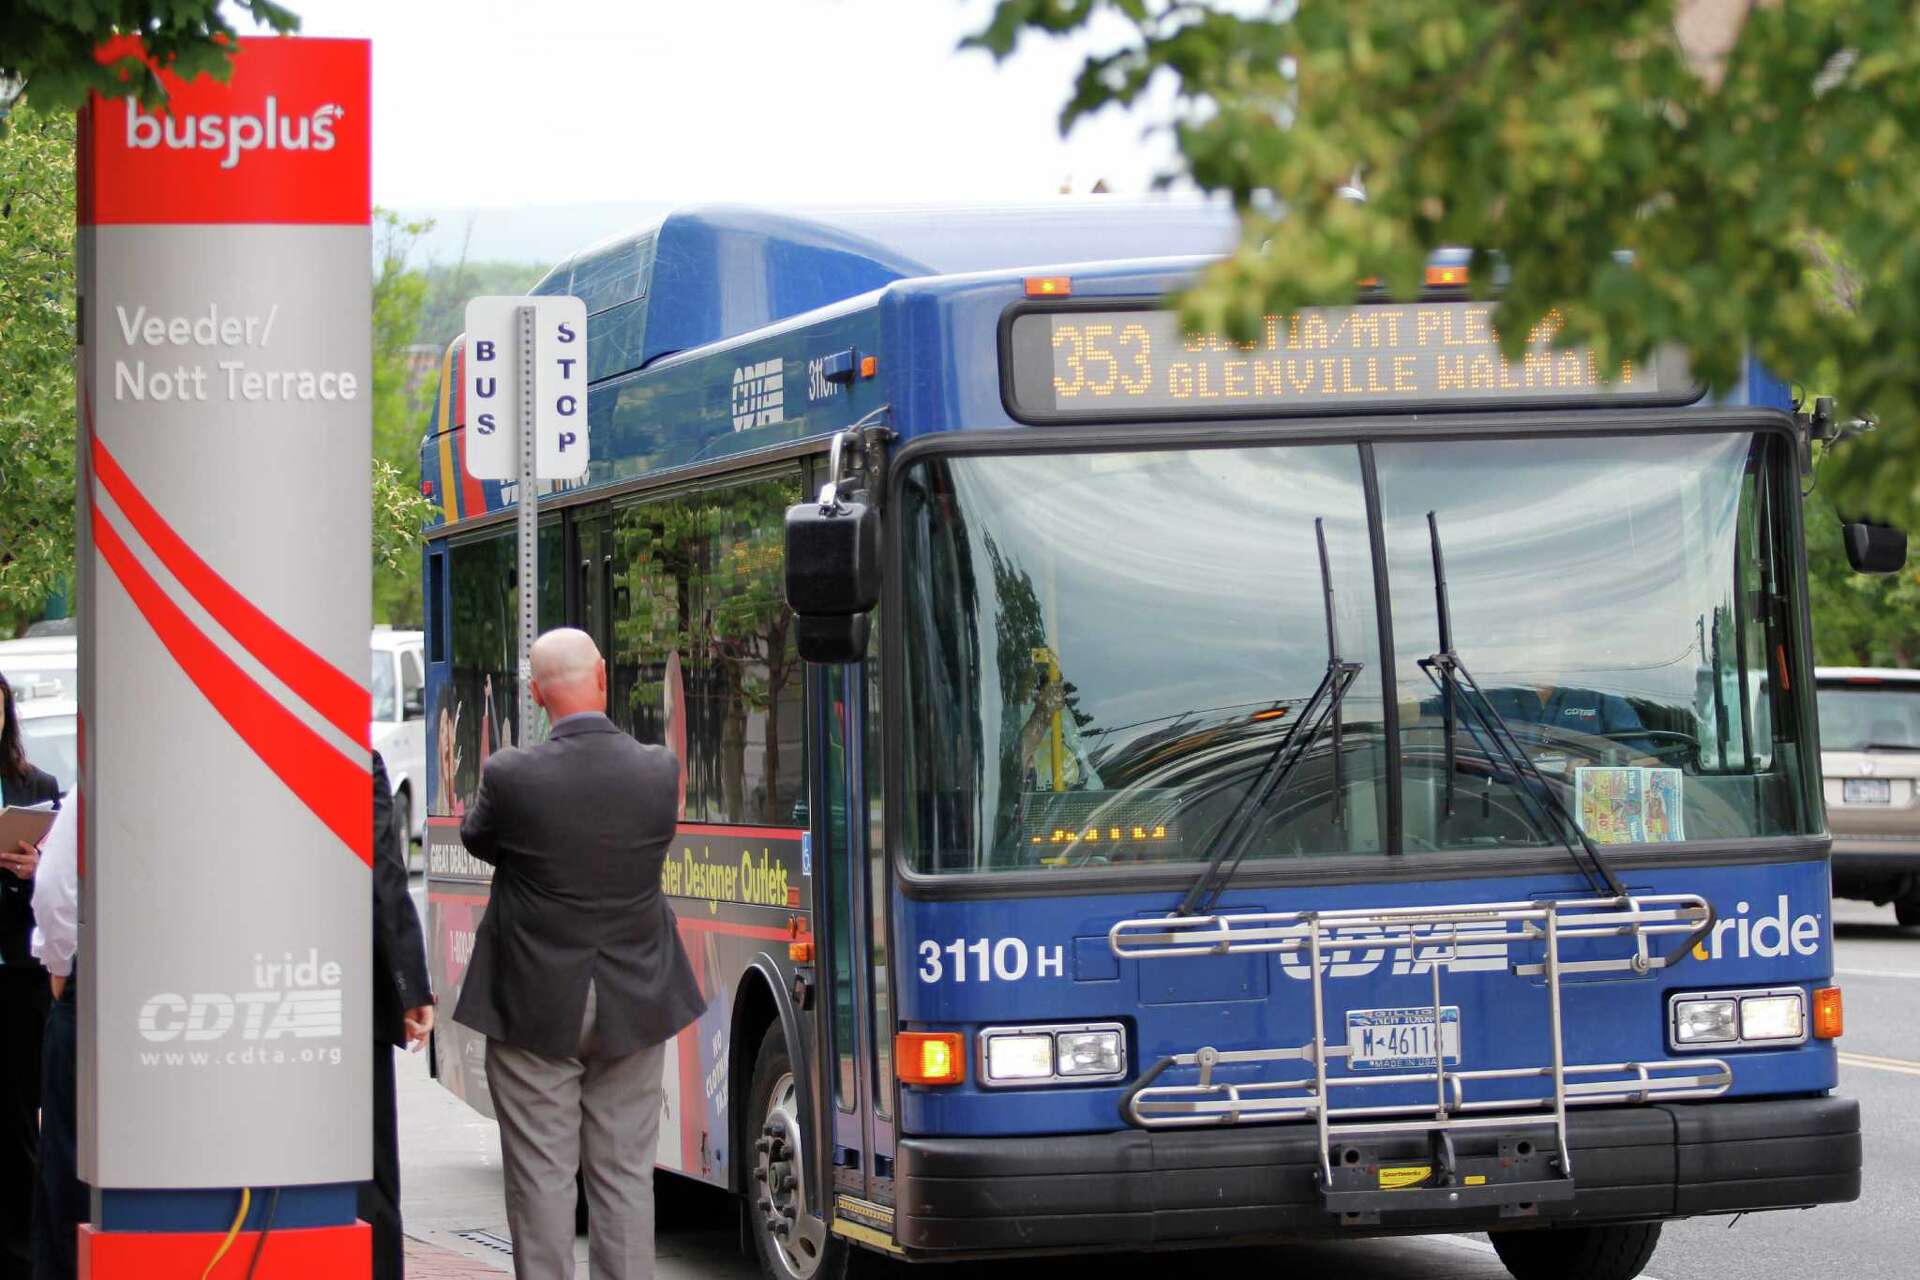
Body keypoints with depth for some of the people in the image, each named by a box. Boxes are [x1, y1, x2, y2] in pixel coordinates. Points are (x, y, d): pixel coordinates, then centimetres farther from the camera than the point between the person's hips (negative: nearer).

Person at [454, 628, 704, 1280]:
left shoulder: (511, 774, -17)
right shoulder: (660, 770, -9)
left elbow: (478, 841, 2)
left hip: (536, 1006, -2)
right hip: (634, 1006, 2)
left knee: (541, 1178, 4)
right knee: (625, 1176, 10)